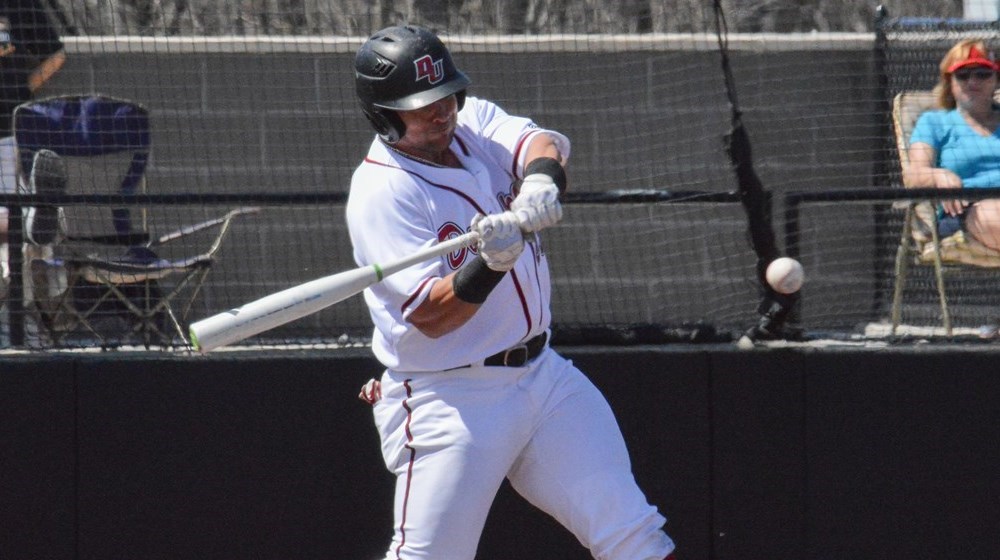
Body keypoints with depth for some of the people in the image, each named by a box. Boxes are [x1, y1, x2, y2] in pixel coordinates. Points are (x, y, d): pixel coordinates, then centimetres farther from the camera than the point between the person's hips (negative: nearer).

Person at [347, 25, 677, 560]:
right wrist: (491, 265, -40)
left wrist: (540, 182, -38)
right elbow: (430, 316, -23)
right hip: (450, 401, -7)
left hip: (543, 375, 7)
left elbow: (543, 144, -15)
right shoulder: (380, 194, -16)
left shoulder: (474, 122, 4)